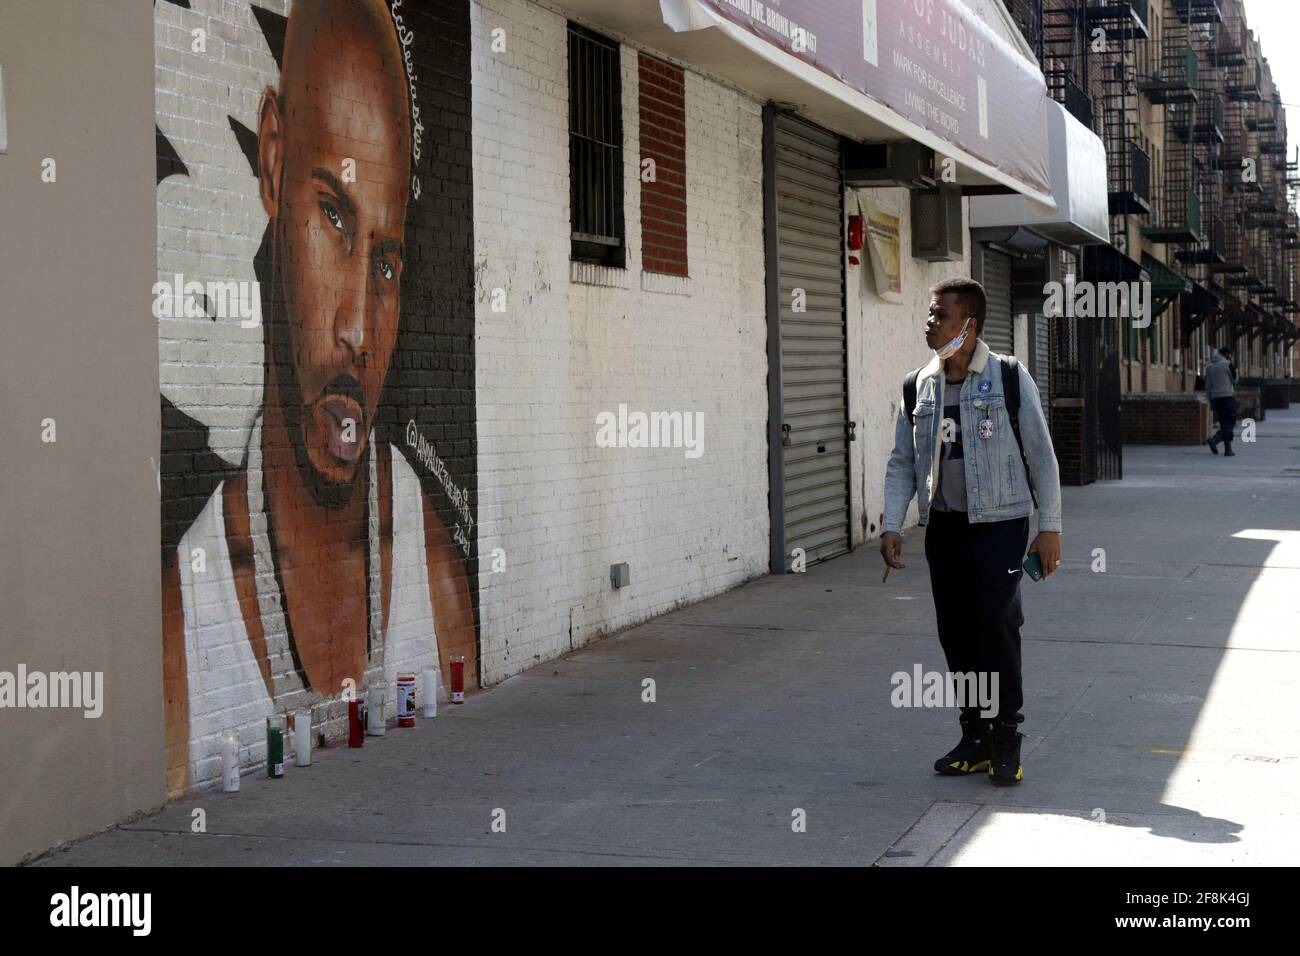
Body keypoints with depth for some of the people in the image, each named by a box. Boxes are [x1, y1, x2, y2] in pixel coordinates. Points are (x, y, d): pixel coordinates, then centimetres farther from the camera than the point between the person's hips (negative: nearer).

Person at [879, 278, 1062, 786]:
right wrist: (892, 525, 2)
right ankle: (975, 739, 17)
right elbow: (902, 463, 12)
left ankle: (1006, 743, 3)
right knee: (956, 633, 6)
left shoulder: (1009, 378, -5)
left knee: (997, 628, -9)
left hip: (1000, 522, -4)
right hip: (944, 526, 4)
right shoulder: (918, 387, 7)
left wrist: (1049, 527, -6)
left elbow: (1041, 455, -3)